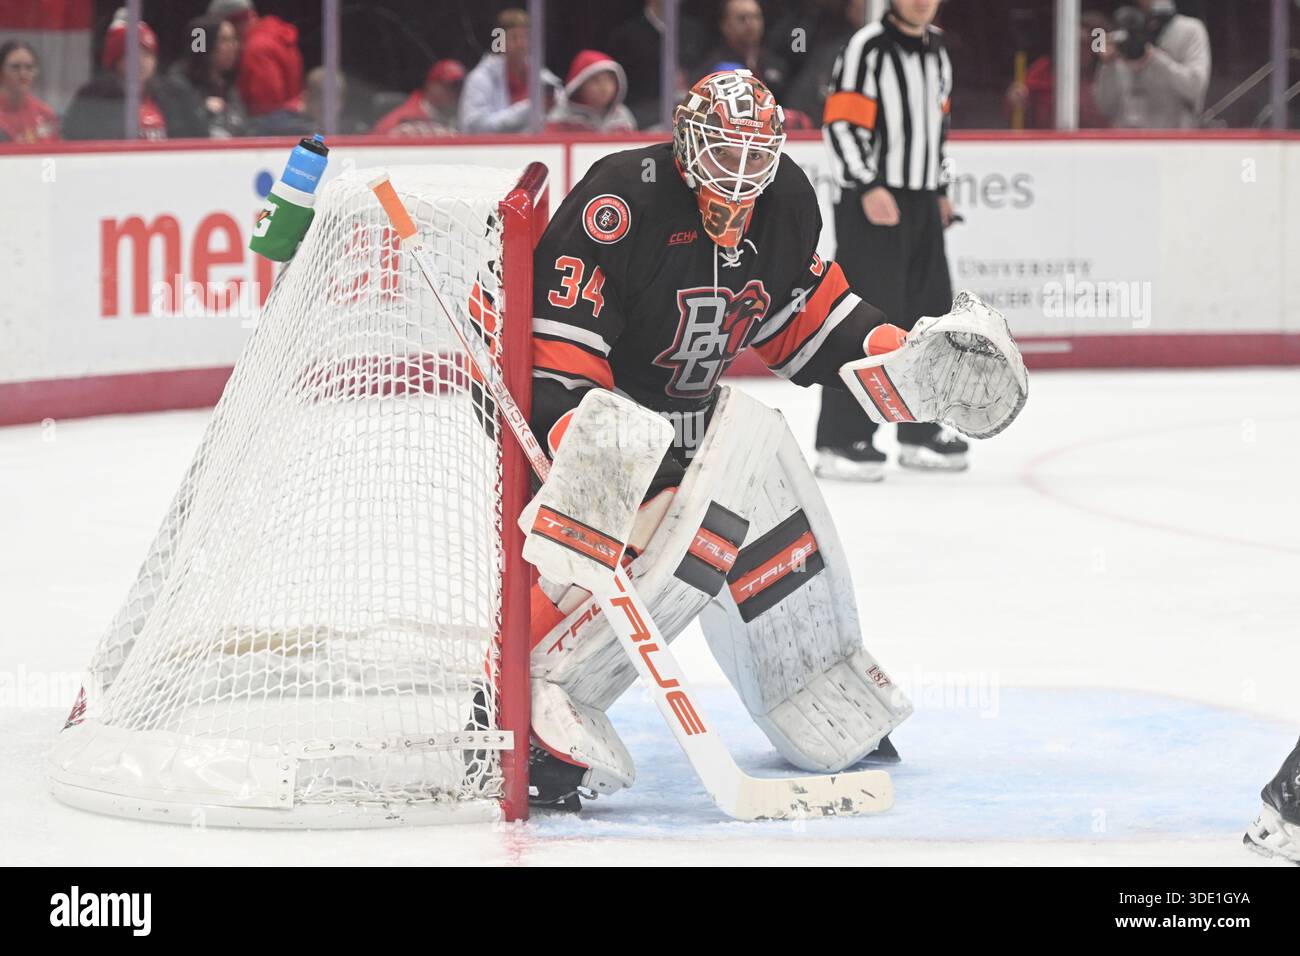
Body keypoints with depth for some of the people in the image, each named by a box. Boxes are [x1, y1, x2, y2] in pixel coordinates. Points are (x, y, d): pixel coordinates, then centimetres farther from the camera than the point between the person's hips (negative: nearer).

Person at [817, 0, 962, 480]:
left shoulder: (936, 51, 15)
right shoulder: (868, 47, -11)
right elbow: (840, 122, -16)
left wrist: (940, 190, 21)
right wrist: (868, 187, -22)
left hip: (921, 205, 8)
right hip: (871, 205, -8)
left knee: (930, 315, 11)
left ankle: (921, 433, 23)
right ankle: (840, 441, -12)